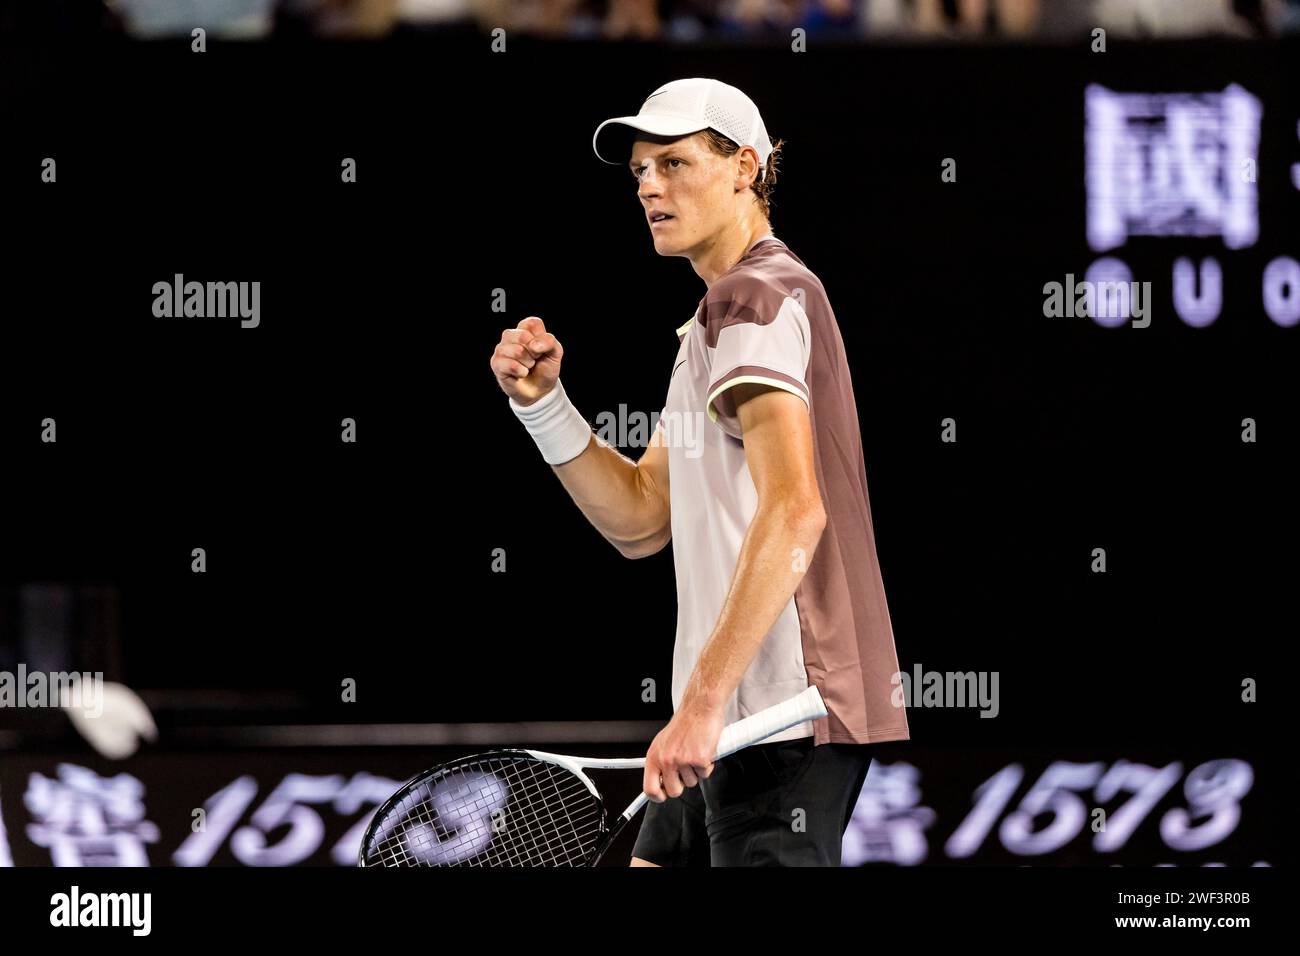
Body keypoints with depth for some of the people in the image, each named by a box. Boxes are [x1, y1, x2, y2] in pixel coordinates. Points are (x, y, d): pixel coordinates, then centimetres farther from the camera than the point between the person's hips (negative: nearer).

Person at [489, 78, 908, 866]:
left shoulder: (754, 297, -12)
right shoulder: (718, 316, 22)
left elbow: (794, 513, -25)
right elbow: (639, 520, 19)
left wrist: (705, 700, -28)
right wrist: (544, 402, 5)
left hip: (788, 712, -11)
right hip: (742, 718, 11)